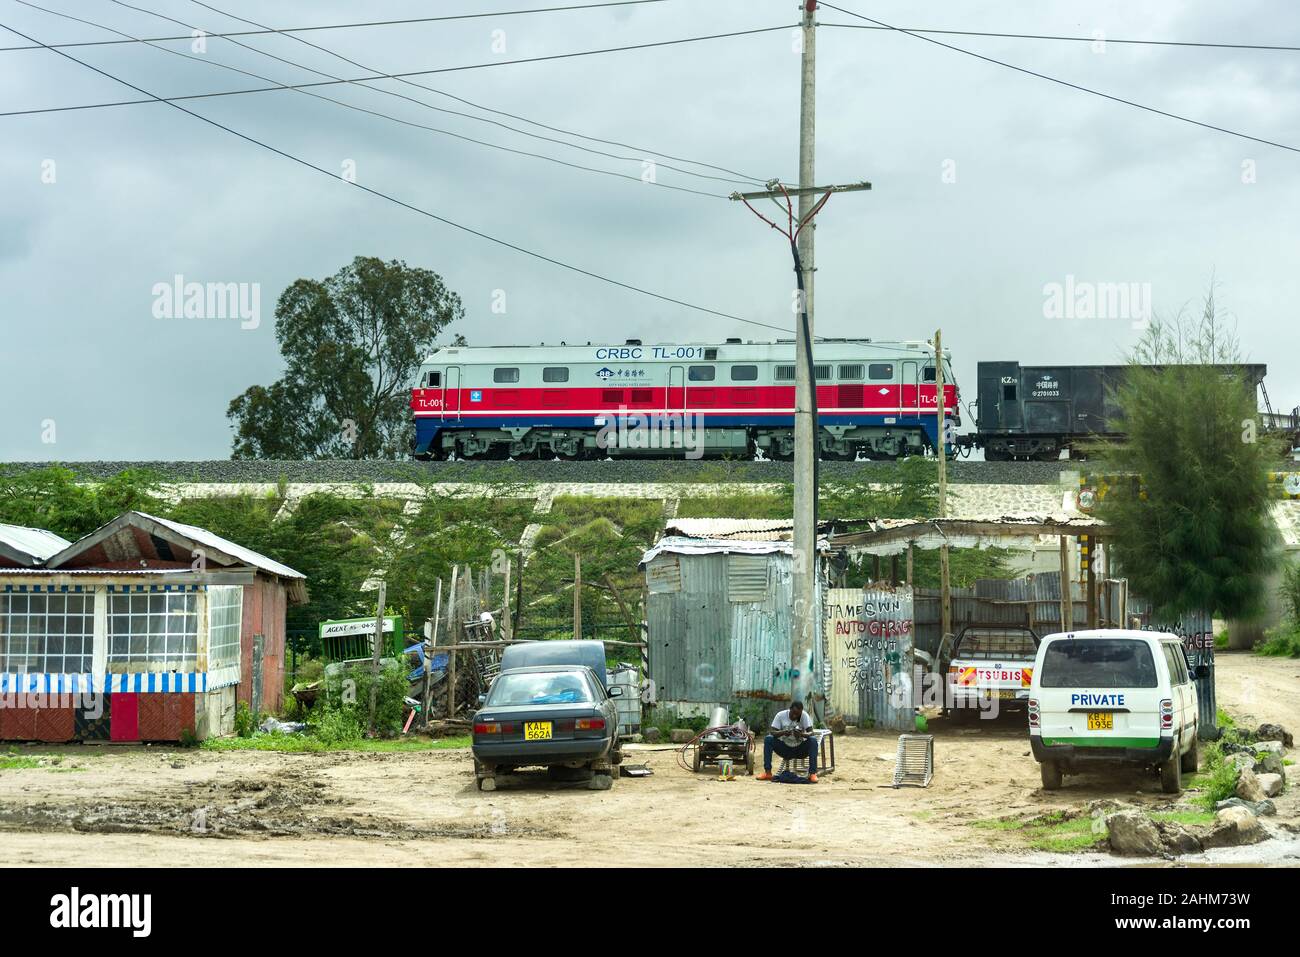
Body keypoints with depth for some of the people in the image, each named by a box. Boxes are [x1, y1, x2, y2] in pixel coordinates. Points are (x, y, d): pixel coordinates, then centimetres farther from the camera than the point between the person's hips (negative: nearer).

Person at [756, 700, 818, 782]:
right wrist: (783, 732, -37)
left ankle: (812, 773, -27)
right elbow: (772, 732, -16)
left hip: (800, 749, -1)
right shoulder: (781, 715, -10)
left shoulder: (804, 715, -12)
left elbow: (810, 732, -21)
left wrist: (801, 734, -42)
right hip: (784, 749, 1)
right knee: (768, 739, -21)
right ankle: (767, 773, -21)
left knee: (813, 740, -28)